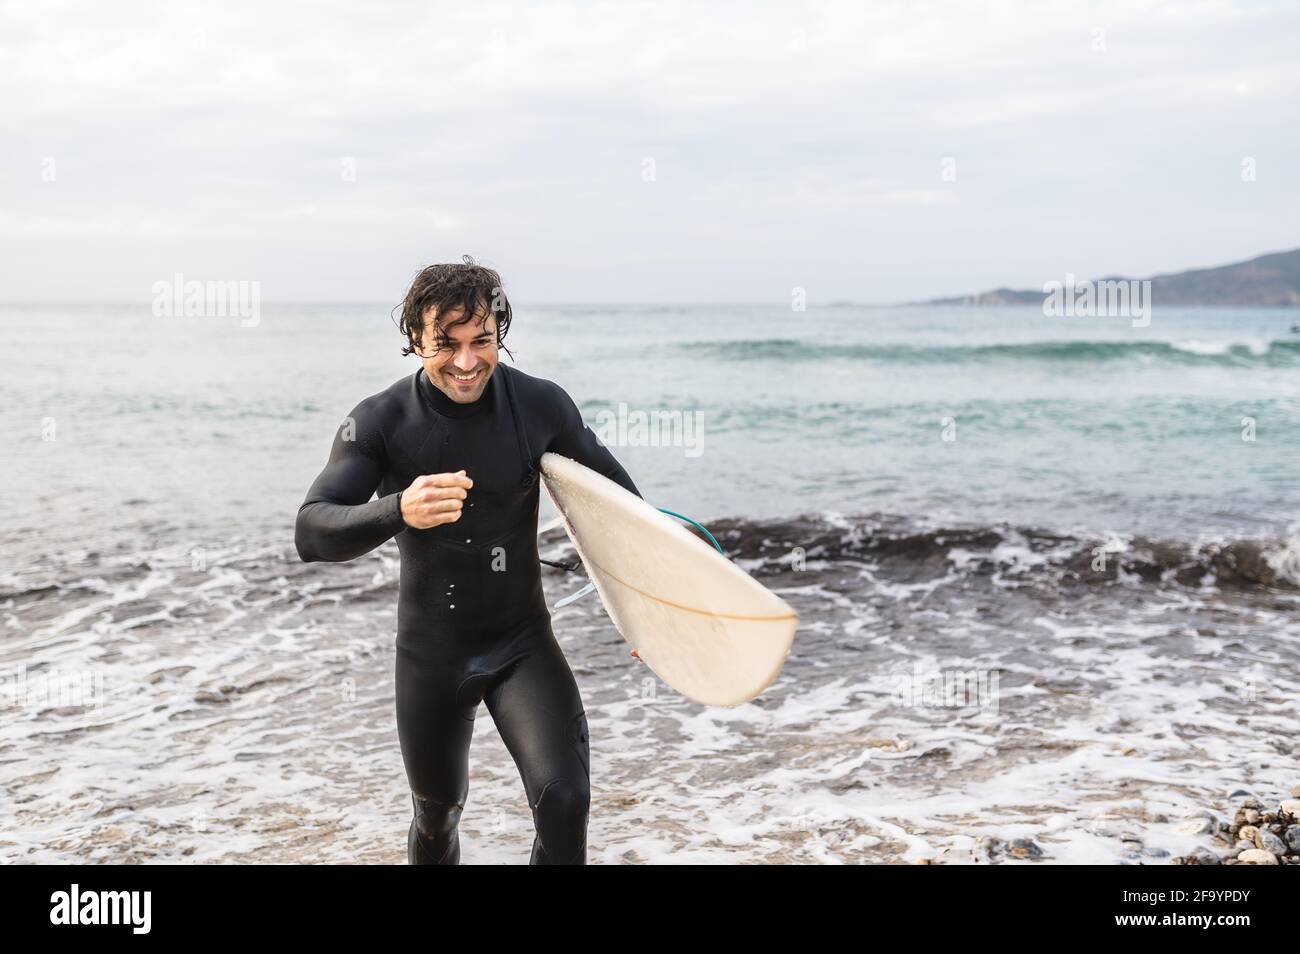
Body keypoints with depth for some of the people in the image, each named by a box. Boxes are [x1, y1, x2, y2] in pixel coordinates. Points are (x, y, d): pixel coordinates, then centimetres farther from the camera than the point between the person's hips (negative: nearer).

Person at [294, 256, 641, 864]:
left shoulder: (541, 405, -13)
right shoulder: (380, 422, -16)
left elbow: (611, 490, 6)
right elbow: (311, 533, -28)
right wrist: (397, 511, -47)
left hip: (522, 642, 0)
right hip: (430, 652, 1)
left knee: (564, 800, -21)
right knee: (437, 818, 19)